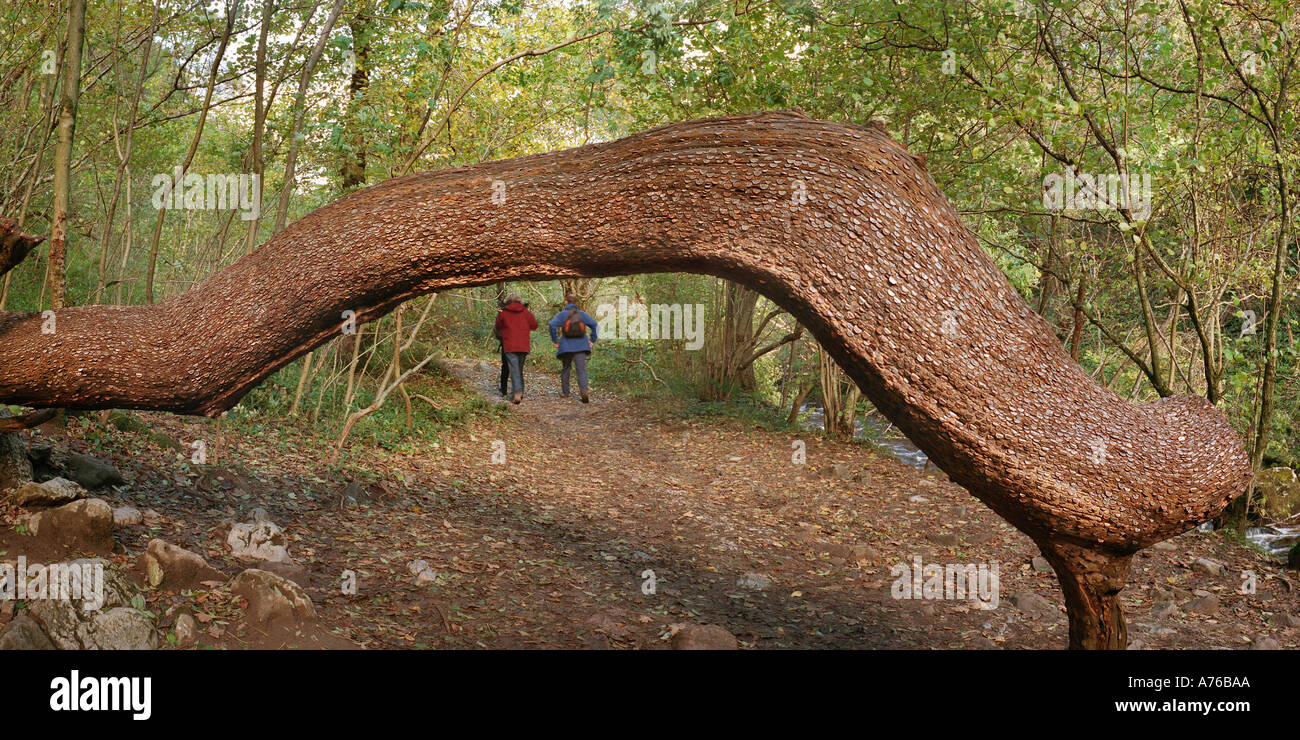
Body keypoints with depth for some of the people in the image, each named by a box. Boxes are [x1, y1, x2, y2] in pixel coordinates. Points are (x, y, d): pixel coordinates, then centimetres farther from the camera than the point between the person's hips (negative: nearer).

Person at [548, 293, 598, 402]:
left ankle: (565, 392, 23)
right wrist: (592, 340, 4)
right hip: (581, 346, 1)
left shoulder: (562, 314, 0)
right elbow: (594, 324, 0)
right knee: (582, 369, -6)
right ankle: (583, 390, -27)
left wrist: (555, 340, -7)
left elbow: (552, 325, -14)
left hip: (566, 347, -1)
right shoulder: (582, 314, 6)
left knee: (565, 369, 17)